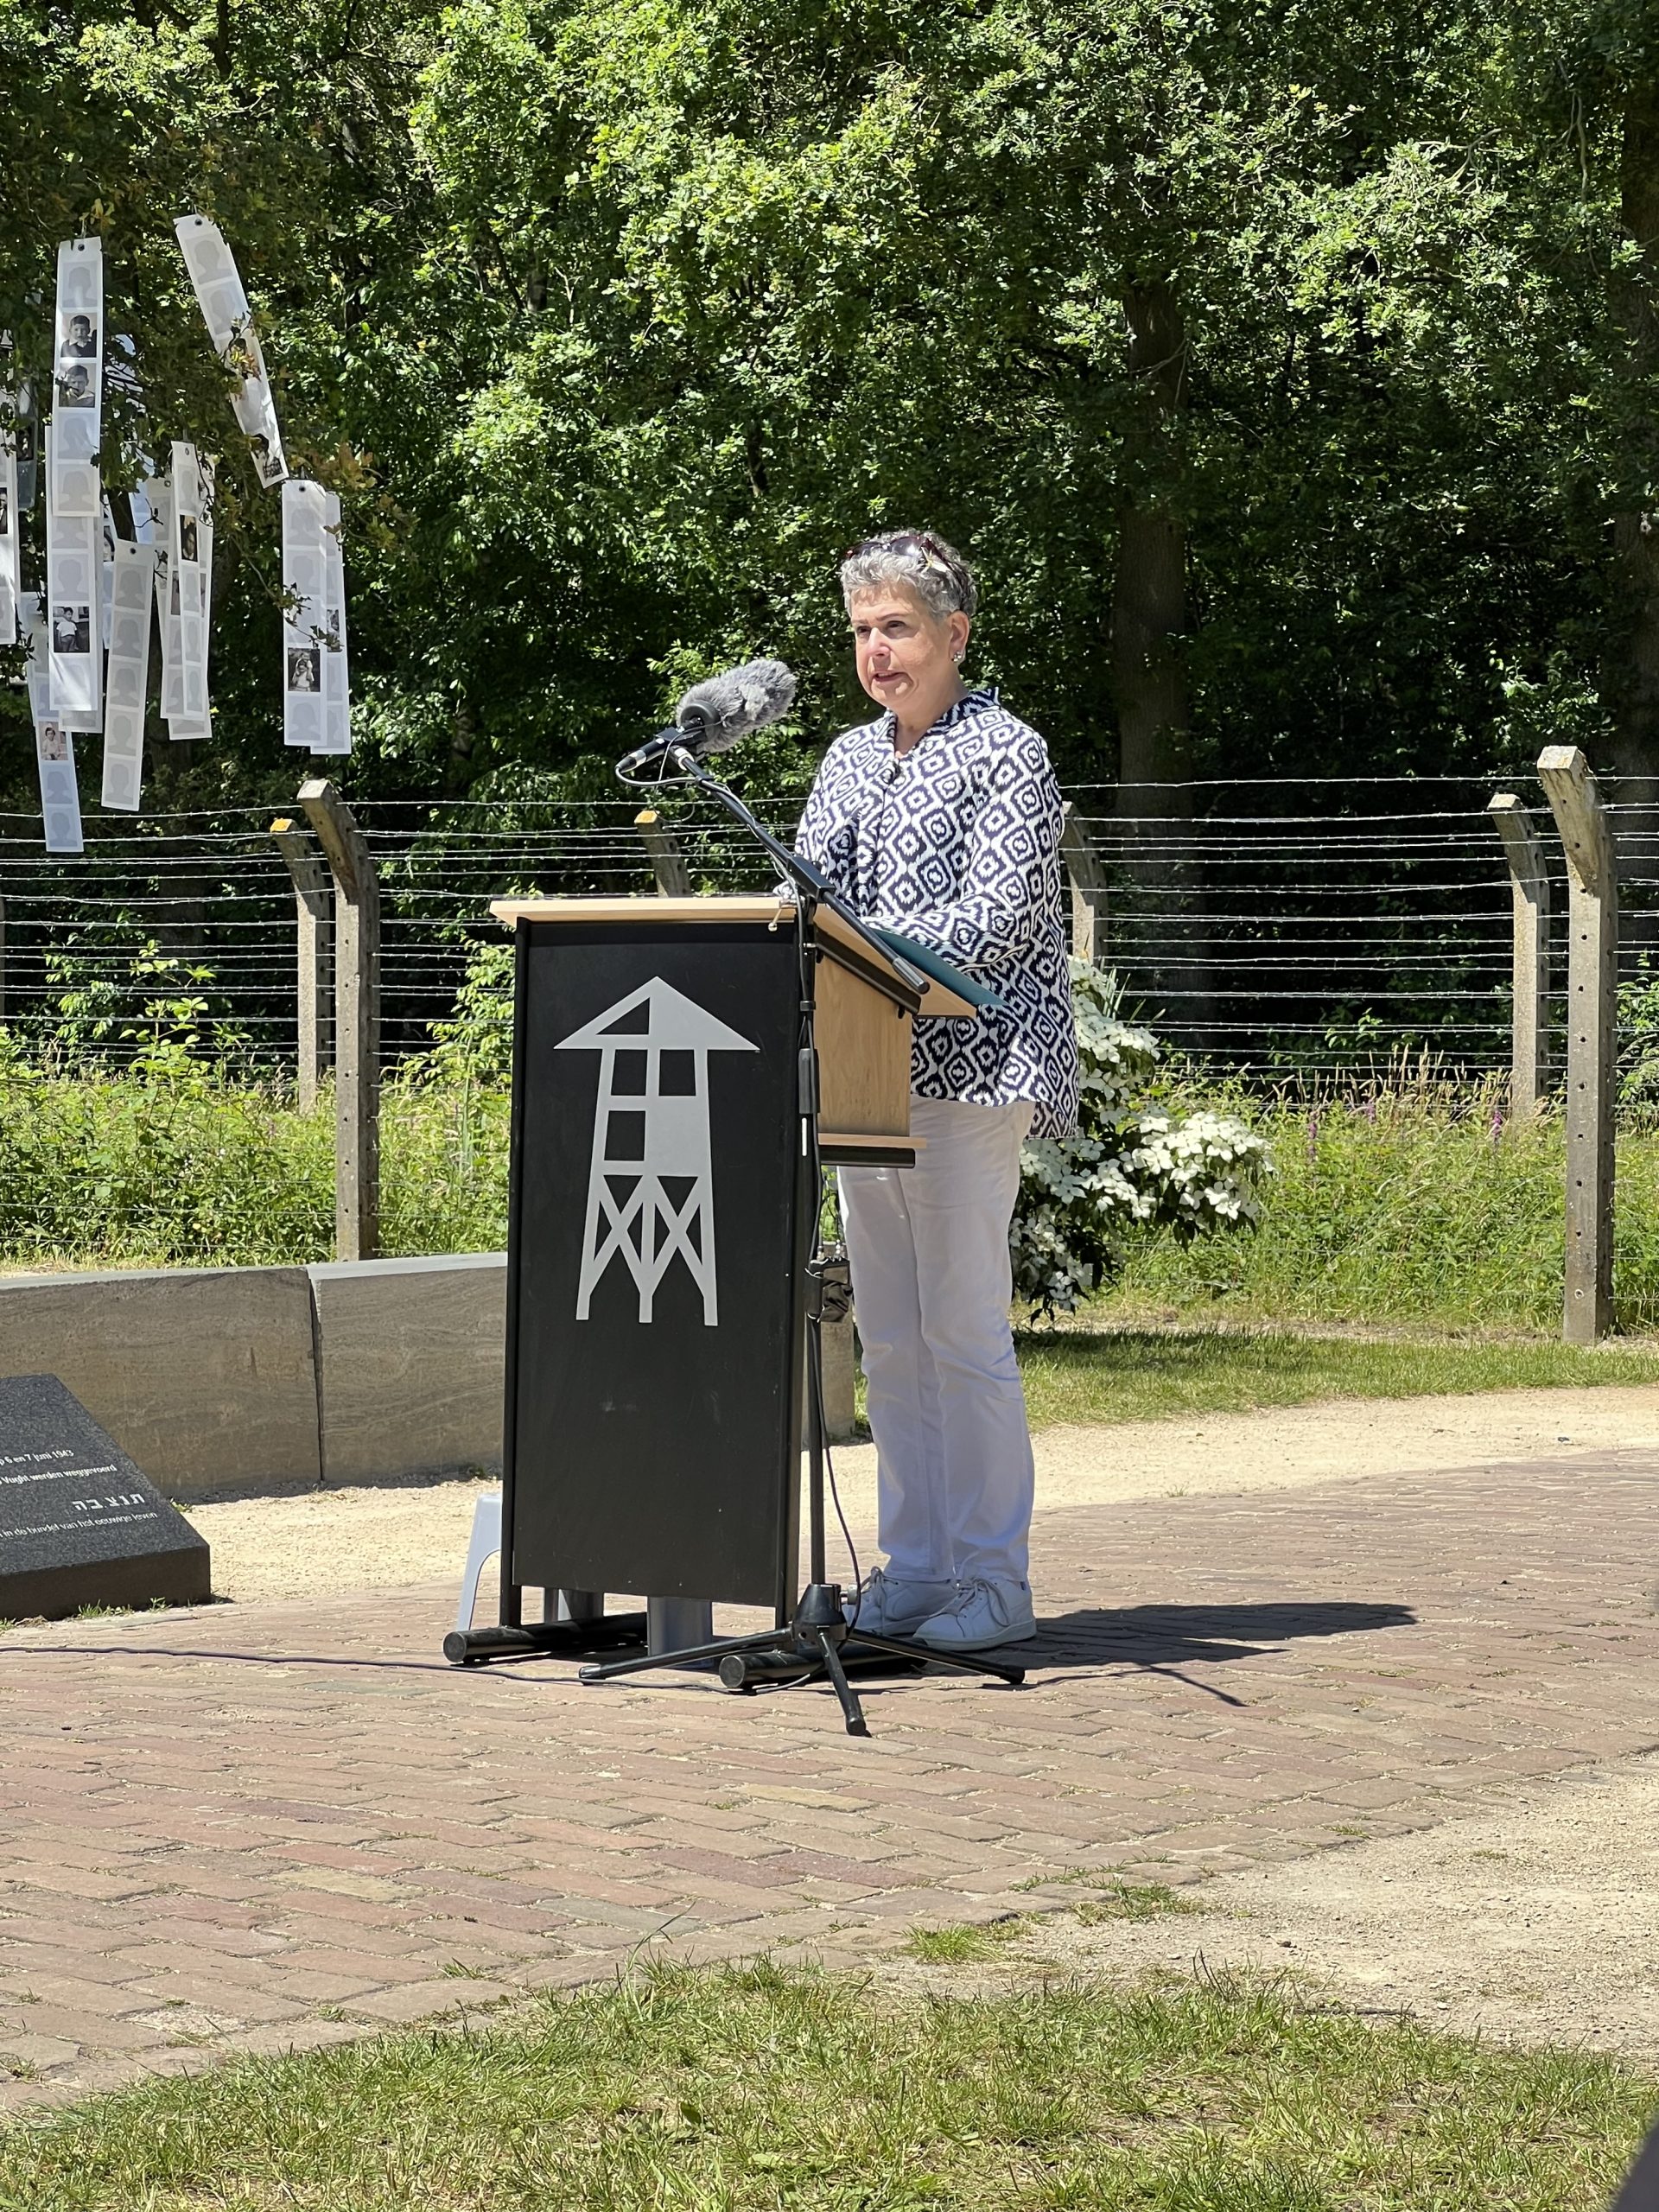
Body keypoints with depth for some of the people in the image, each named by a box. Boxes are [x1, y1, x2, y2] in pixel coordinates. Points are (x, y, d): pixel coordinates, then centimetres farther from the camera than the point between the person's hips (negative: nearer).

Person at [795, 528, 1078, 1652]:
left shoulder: (1006, 752, -4)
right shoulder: (851, 758, 18)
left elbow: (999, 919, -13)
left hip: (965, 1070, -7)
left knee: (965, 1333, -8)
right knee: (891, 1335, 8)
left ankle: (994, 1581, -2)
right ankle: (912, 1569, 14)